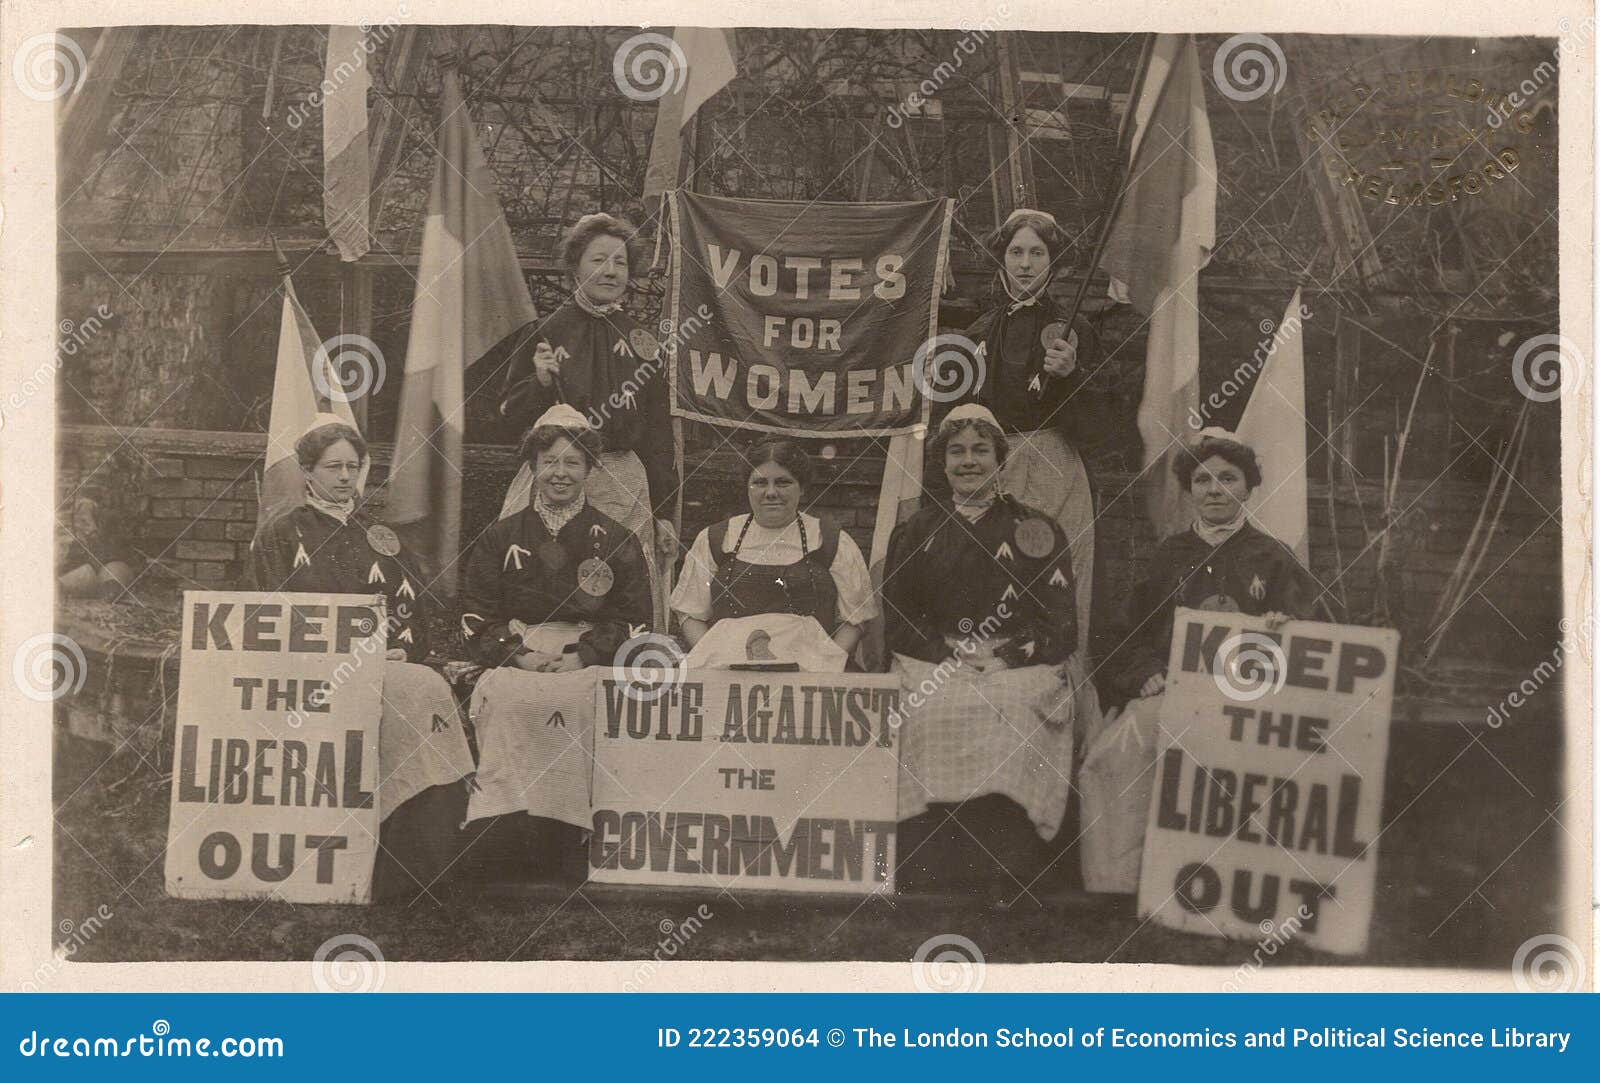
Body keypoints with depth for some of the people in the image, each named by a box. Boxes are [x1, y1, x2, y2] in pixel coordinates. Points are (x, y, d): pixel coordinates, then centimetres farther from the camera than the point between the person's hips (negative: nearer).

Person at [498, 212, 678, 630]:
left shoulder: (642, 343, 10)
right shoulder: (544, 332, 3)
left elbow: (659, 435, 12)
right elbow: (511, 415, 3)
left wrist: (665, 515, 9)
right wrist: (540, 381, -17)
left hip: (625, 487, 2)